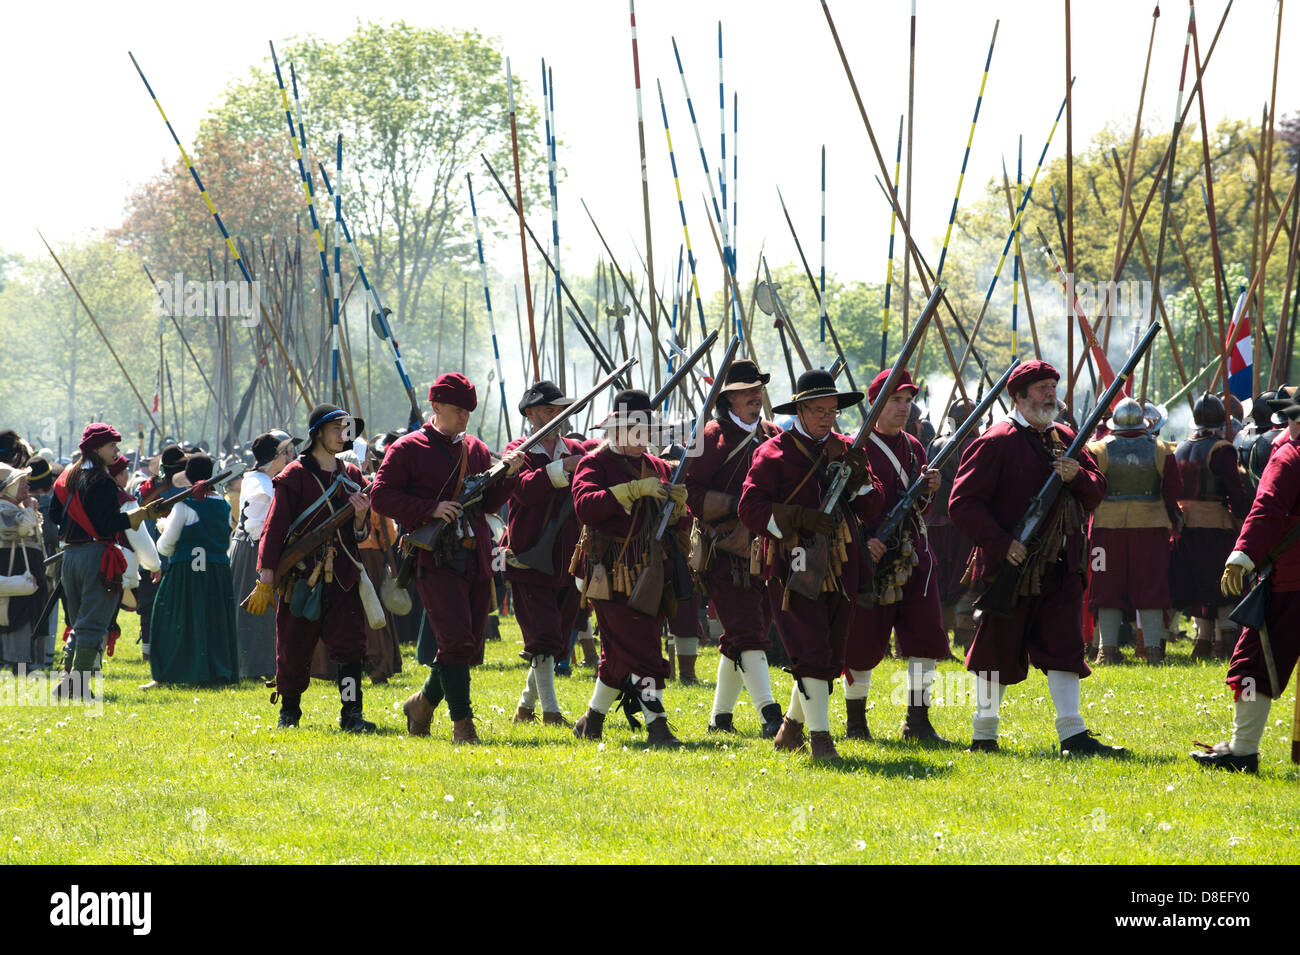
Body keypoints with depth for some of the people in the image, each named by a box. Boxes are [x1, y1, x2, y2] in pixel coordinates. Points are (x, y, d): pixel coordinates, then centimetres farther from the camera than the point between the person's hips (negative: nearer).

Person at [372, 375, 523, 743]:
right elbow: (381, 496, -7)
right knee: (456, 640, -16)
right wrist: (431, 508, -16)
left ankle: (424, 702, 30)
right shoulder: (408, 449, -1)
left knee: (470, 648, 9)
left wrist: (505, 473, -4)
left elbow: (490, 503, 15)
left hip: (476, 560, 6)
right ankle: (462, 723, -13)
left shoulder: (476, 449, 16)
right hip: (436, 561, -6)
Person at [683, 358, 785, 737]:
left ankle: (720, 716, 22)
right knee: (748, 634, -14)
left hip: (764, 547, 7)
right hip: (726, 552, -7)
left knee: (738, 640, 13)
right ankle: (769, 715, -22)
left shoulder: (772, 436, 14)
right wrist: (736, 504, -18)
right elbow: (689, 494, -10)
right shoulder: (712, 437, -5)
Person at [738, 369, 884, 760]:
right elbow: (750, 507, -10)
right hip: (794, 567, -6)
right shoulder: (774, 452, -3)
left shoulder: (846, 450, 13)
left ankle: (792, 725, 30)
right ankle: (820, 735, -9)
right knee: (812, 653, -14)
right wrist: (800, 518, -20)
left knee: (830, 658, 11)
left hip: (839, 571, 6)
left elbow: (873, 509, 9)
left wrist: (858, 479, -11)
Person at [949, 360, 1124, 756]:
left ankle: (1073, 734, -2)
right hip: (1012, 563, -5)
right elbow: (963, 503, -11)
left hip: (1061, 567, 5)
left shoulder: (1065, 438, 13)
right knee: (999, 649, 3)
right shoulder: (997, 442, -7)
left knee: (1064, 645, -1)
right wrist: (1001, 543, -19)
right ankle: (984, 735, 14)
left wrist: (1078, 477, -9)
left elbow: (1096, 493, 13)